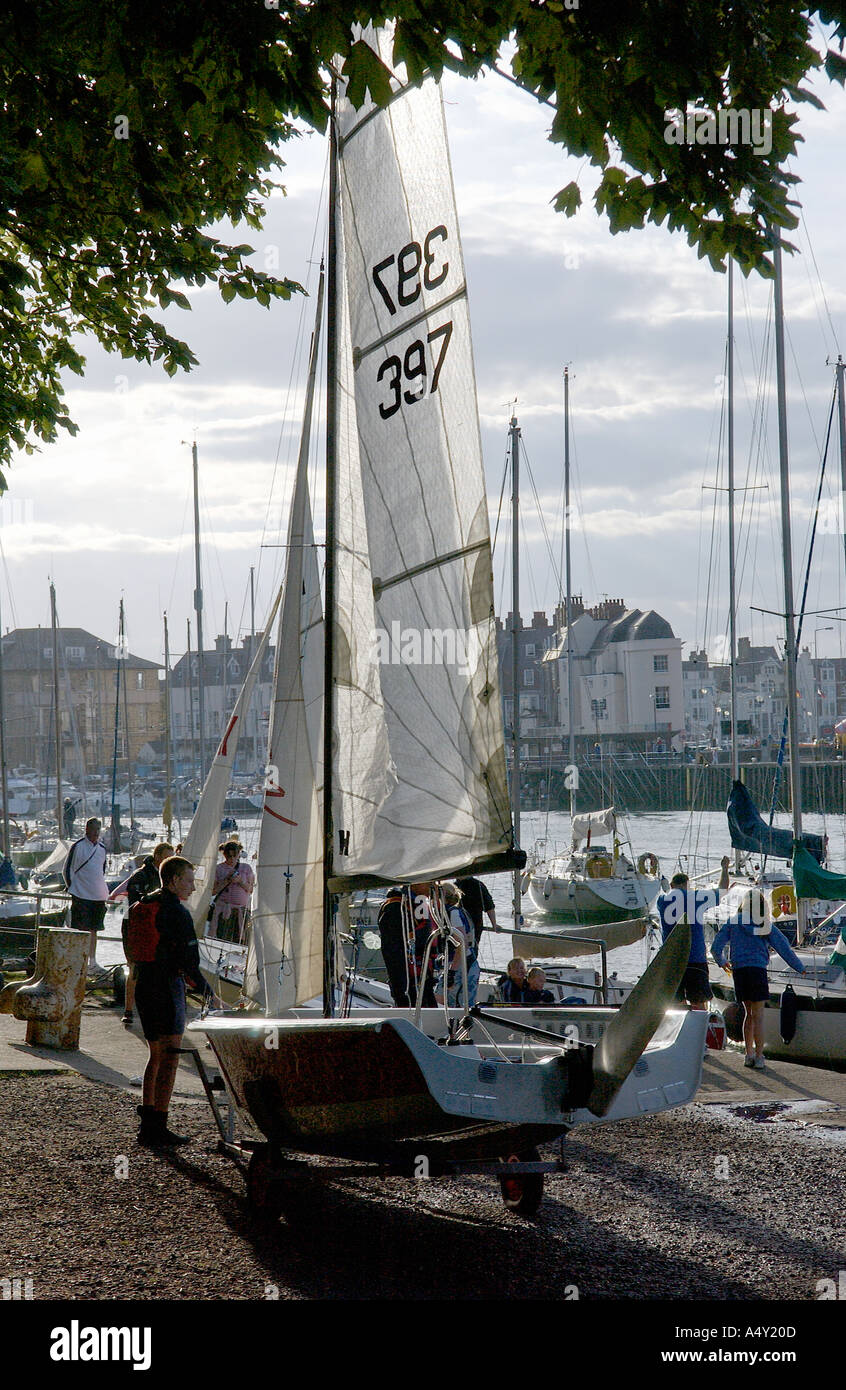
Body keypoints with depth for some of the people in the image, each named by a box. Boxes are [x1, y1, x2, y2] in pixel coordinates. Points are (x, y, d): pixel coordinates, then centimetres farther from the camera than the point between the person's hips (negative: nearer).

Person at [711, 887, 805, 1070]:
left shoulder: (732, 923, 4)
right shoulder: (767, 927, 2)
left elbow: (716, 947, 4)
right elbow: (784, 949, 4)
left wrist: (722, 963, 24)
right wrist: (799, 968, 18)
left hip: (739, 971, 2)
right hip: (758, 971, -2)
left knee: (749, 1014, 15)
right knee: (758, 1016, 0)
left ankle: (749, 1054, 12)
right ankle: (759, 1056, -5)